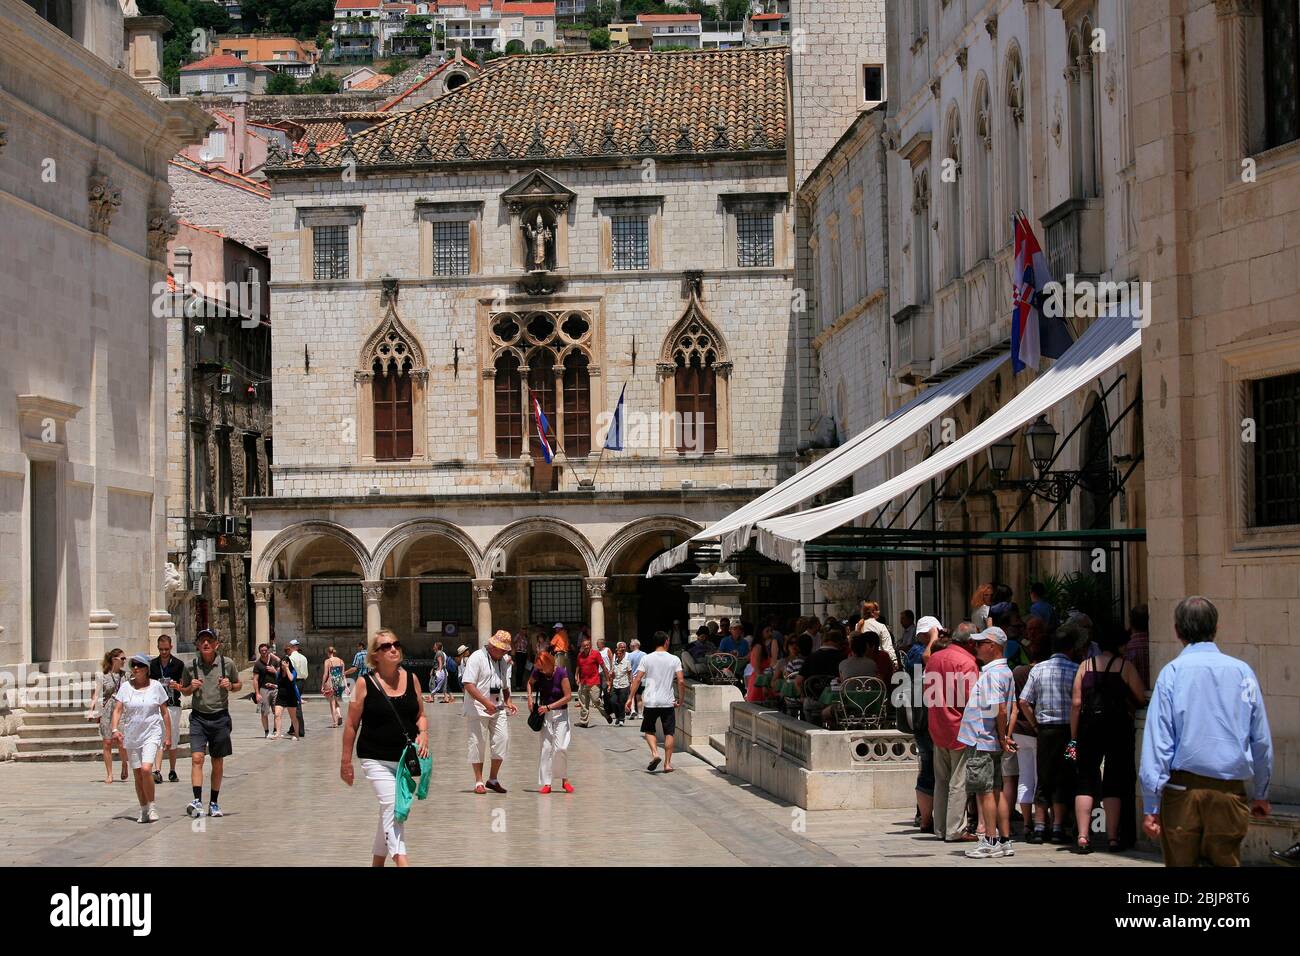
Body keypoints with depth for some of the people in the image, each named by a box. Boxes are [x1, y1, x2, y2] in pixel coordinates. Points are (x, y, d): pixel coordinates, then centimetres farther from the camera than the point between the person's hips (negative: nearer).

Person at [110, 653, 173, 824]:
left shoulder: (156, 686, -1)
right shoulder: (125, 687, 2)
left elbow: (164, 712, 5)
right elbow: (117, 710, -1)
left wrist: (168, 735, 4)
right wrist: (115, 729, -18)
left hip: (152, 734, -3)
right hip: (132, 735, 3)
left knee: (146, 769, -20)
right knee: (138, 774, 6)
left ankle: (151, 806, -5)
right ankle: (144, 809, 19)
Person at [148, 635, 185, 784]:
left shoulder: (179, 664, 3)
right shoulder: (152, 664, 8)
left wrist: (177, 686, -18)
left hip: (173, 705, 0)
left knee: (172, 742, 6)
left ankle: (172, 771, 20)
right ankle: (157, 771, -21)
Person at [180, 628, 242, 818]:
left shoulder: (227, 664, -1)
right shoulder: (190, 666, 0)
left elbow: (238, 685, 13)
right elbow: (184, 691, 14)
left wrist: (230, 686, -9)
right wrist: (191, 687, -8)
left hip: (220, 717, 1)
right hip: (198, 717, -1)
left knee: (218, 763, 8)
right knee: (197, 758, -17)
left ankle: (213, 803, 20)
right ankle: (197, 801, -22)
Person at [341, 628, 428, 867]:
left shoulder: (411, 679, 4)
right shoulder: (365, 683, -7)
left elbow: (420, 715, 14)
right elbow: (352, 725, -2)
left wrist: (423, 733, -8)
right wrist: (346, 761, 0)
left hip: (406, 758, 5)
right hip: (377, 760, -4)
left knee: (389, 812, 15)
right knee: (391, 807, -19)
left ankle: (377, 861, 32)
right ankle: (401, 861, -27)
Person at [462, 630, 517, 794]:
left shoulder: (504, 660, 11)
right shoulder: (477, 658, -11)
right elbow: (468, 684, -18)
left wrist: (508, 701, 6)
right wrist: (486, 702, -24)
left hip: (497, 707, 6)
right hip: (477, 707, -6)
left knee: (502, 739, -2)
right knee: (478, 742, -3)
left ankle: (493, 779, 10)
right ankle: (479, 782, 6)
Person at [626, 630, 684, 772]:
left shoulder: (646, 659, -1)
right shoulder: (674, 660, -1)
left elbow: (637, 679, -5)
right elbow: (681, 681, -7)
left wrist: (630, 698, -1)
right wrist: (680, 699, 5)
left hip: (651, 702, 0)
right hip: (668, 702, 0)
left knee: (649, 730, 16)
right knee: (669, 733, 8)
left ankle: (654, 753, -6)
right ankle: (668, 763, 6)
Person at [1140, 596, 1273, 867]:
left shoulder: (1172, 672, -5)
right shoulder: (1243, 672, 3)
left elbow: (1157, 741, -9)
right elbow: (1262, 741, 7)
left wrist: (1151, 805, -7)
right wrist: (1261, 794, 20)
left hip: (1182, 787, -2)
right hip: (1231, 793, 2)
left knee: (1180, 862, 6)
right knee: (1227, 863, 9)